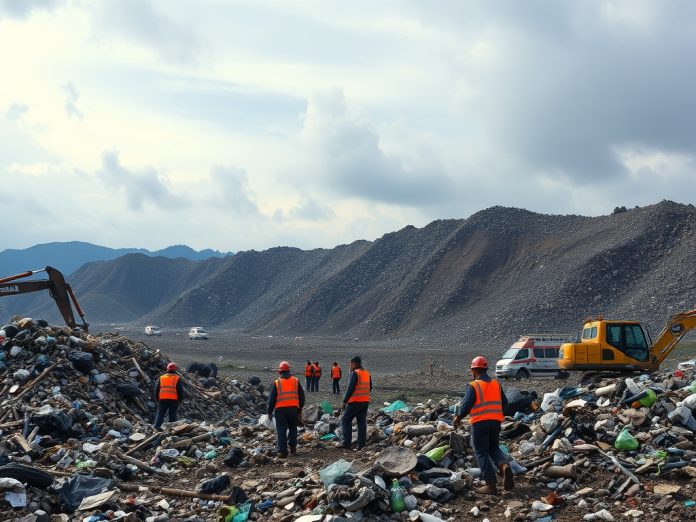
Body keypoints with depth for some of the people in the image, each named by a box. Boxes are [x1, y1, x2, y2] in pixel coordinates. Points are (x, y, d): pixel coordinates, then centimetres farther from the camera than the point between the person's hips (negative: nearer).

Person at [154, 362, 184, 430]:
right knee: (172, 414, 5)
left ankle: (157, 426, -12)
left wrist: (157, 399, 20)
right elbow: (180, 390, 0)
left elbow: (156, 390, 13)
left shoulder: (161, 378, 12)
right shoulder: (177, 378, 3)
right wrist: (180, 400, 10)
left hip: (162, 399, 2)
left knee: (160, 413, 4)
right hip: (174, 400, -2)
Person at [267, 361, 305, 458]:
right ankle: (292, 447, 20)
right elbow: (301, 396, 12)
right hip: (293, 408, 2)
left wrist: (270, 412, 9)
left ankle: (282, 451, -4)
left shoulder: (276, 383, 1)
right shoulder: (296, 381, 8)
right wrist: (300, 409, 22)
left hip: (280, 409, -2)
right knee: (293, 428, 20)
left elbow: (272, 398, 0)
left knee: (281, 430, 1)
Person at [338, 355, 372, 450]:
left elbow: (350, 388, -18)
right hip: (365, 401, 7)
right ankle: (361, 445, 6)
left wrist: (344, 401, -14)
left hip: (355, 402, -7)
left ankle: (346, 443, -3)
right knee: (362, 422, 8)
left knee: (346, 420, 2)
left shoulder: (355, 373, -13)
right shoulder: (367, 373, 10)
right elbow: (370, 388, 17)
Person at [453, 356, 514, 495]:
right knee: (494, 448, 22)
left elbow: (466, 405, -12)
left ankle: (491, 485, -1)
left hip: (479, 423, -5)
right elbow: (504, 403, 11)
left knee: (482, 453, 4)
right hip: (496, 422, 5)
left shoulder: (473, 386, -9)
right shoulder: (496, 384, 8)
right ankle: (504, 465, -8)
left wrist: (458, 418, 4)